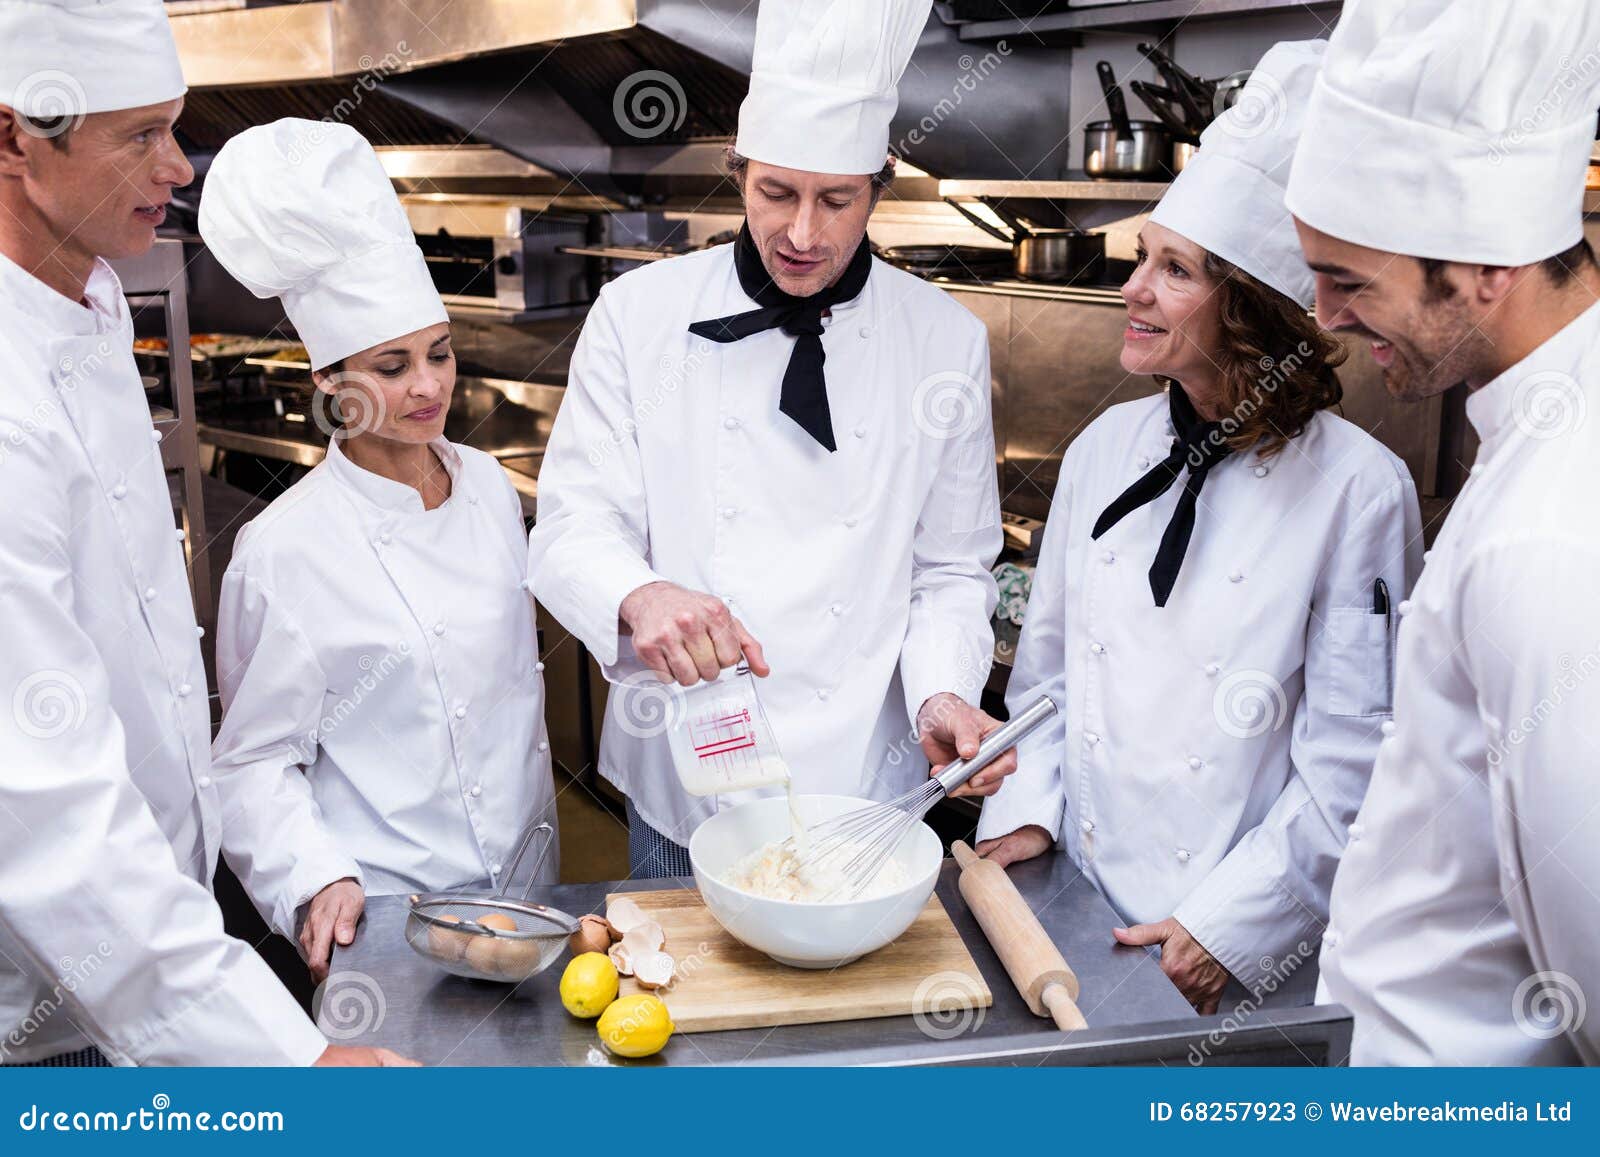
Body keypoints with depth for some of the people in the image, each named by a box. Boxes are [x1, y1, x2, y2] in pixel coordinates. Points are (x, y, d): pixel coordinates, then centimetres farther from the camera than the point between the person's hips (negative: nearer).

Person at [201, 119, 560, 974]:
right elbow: (253, 760, -9)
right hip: (385, 907, -5)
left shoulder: (489, 487, 2)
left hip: (525, 880, 5)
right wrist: (315, 886, -22)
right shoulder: (283, 549, -15)